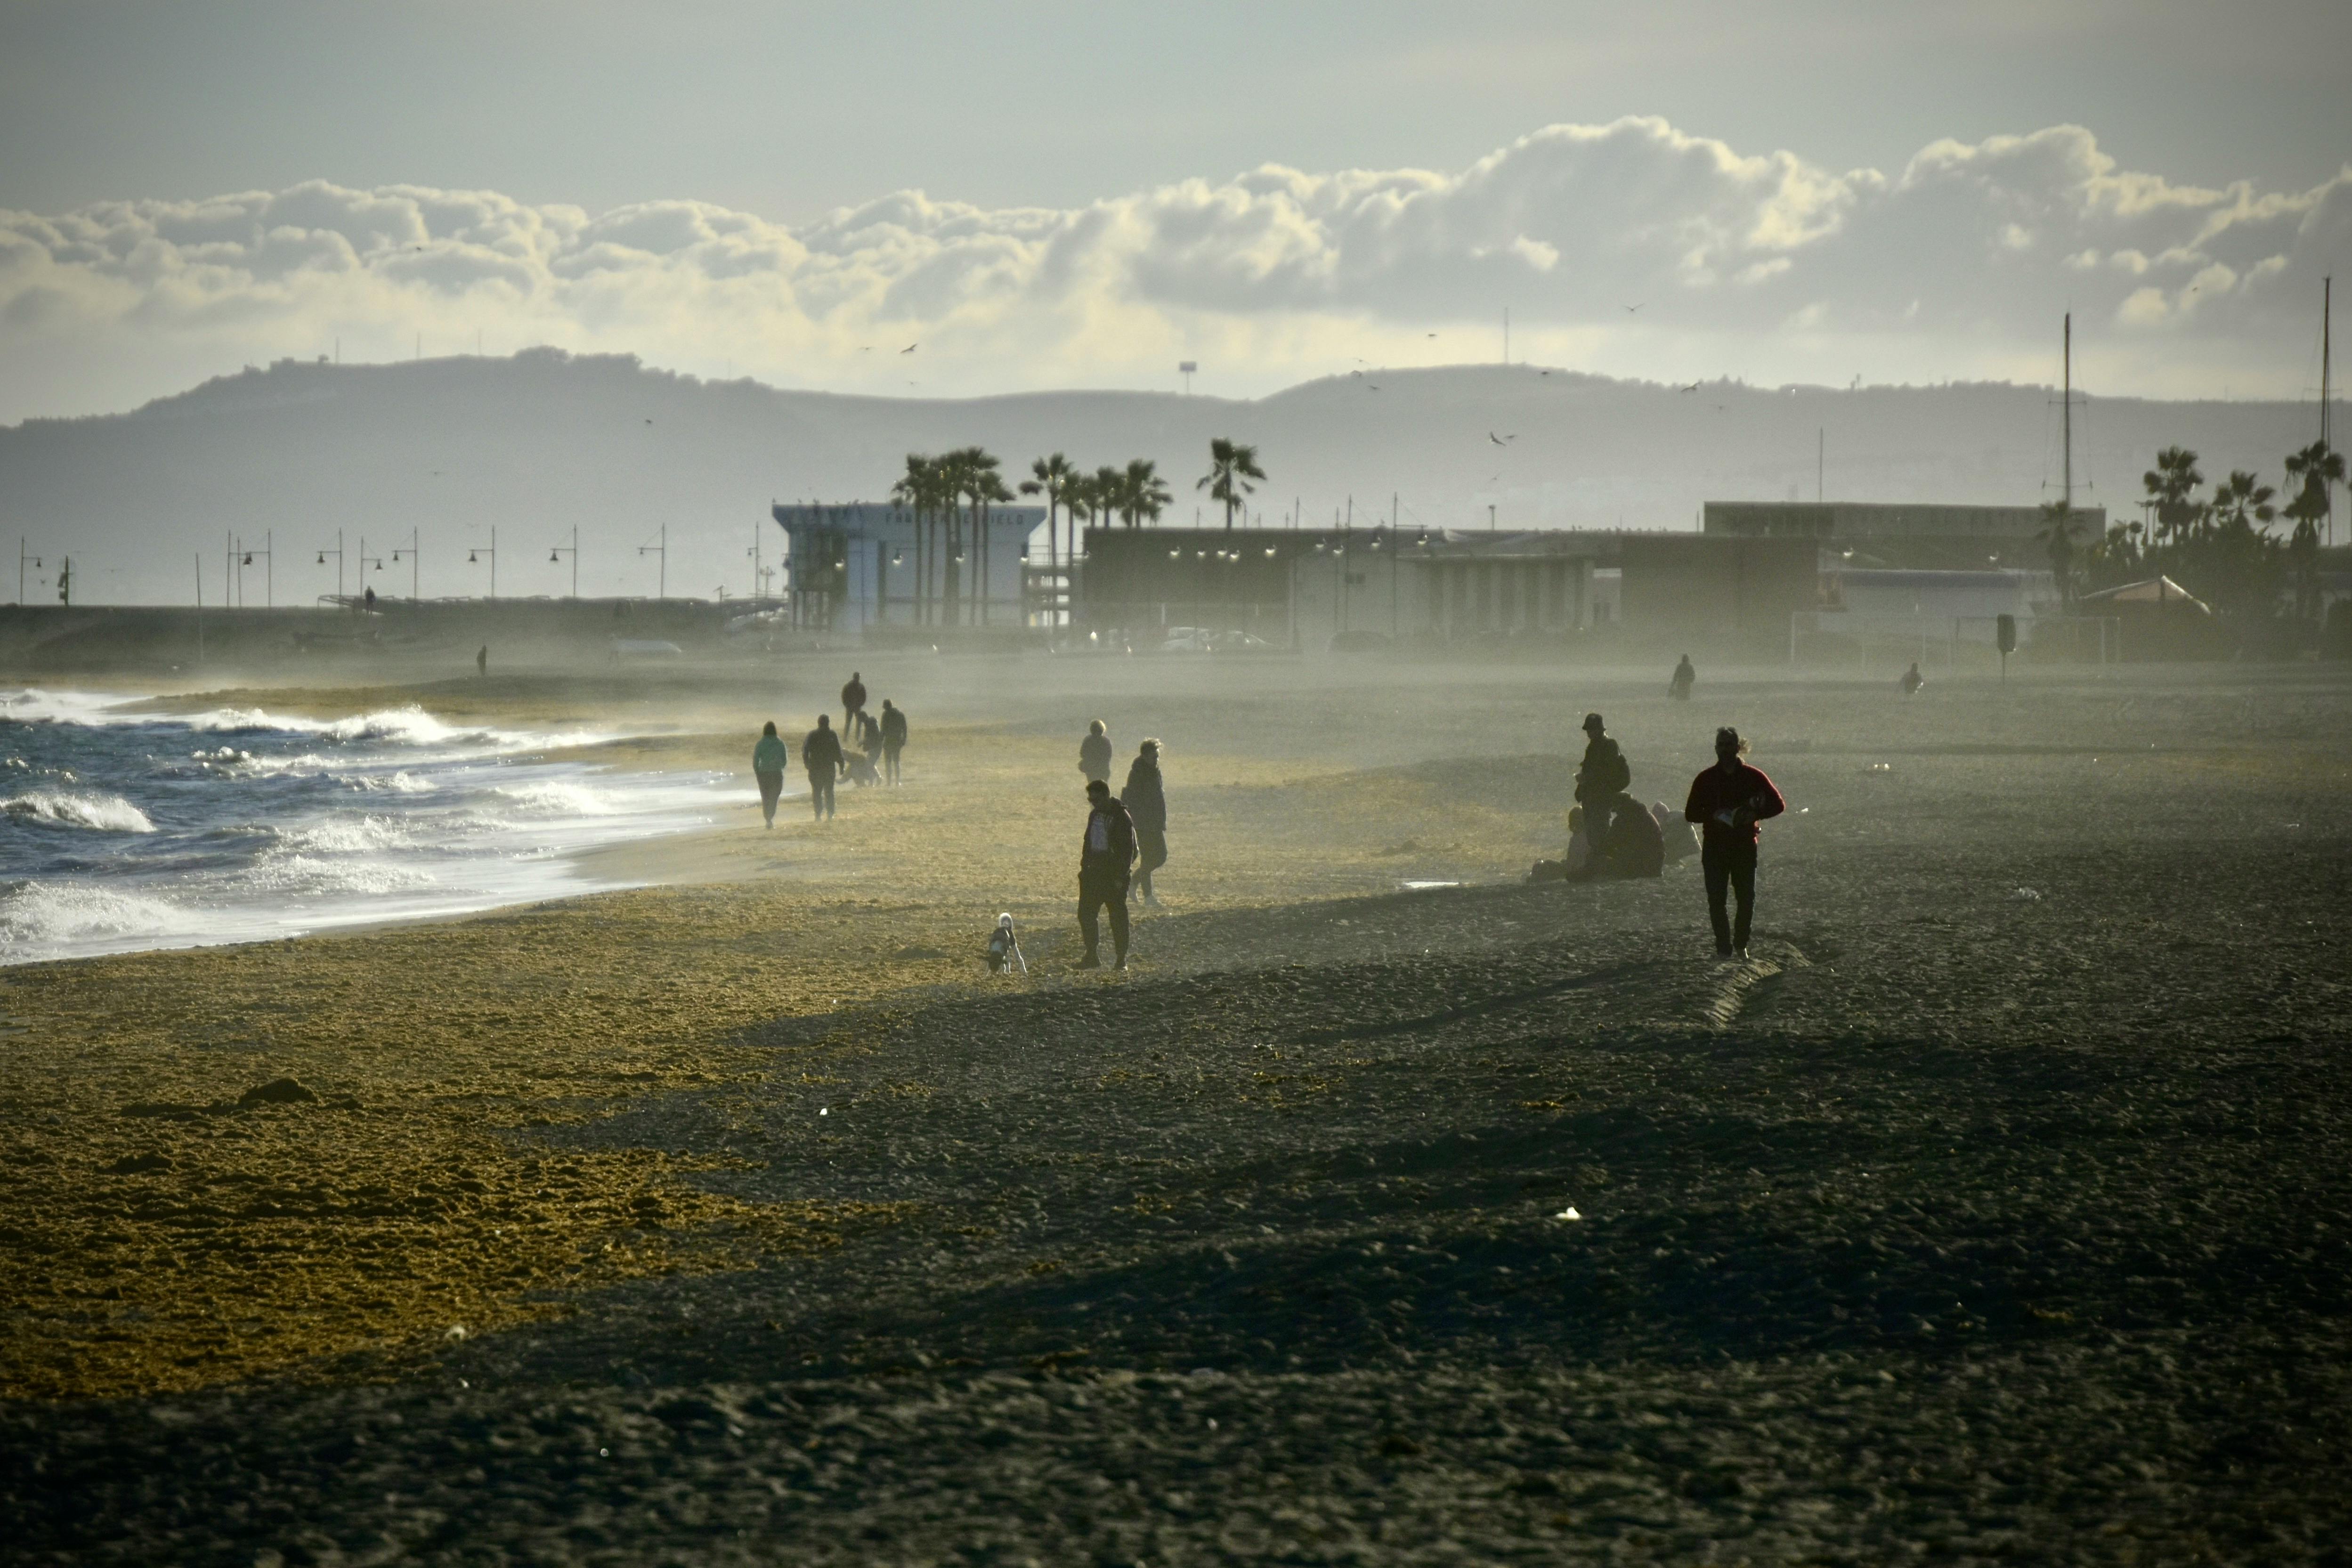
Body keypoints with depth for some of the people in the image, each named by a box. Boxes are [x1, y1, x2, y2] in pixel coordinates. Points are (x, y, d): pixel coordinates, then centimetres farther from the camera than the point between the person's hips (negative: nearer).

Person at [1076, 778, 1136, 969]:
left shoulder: (1121, 818, -12)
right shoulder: (1095, 815, 11)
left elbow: (1128, 849, -14)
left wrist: (1121, 876, -17)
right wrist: (1084, 867, 13)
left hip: (1114, 874, -7)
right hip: (1095, 872, 7)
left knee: (1118, 917, -2)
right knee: (1085, 913, 4)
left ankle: (1121, 959, 4)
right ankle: (1092, 956, 10)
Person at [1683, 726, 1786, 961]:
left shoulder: (1752, 777, 3)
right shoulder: (1705, 780, 5)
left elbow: (1778, 805, 5)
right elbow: (1690, 814, 5)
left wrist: (1754, 815, -12)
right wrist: (1714, 816, -15)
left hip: (1745, 846, 0)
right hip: (1714, 847, 0)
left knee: (1747, 898, -3)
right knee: (1716, 899, -5)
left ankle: (1741, 944, 13)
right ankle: (1723, 947, 2)